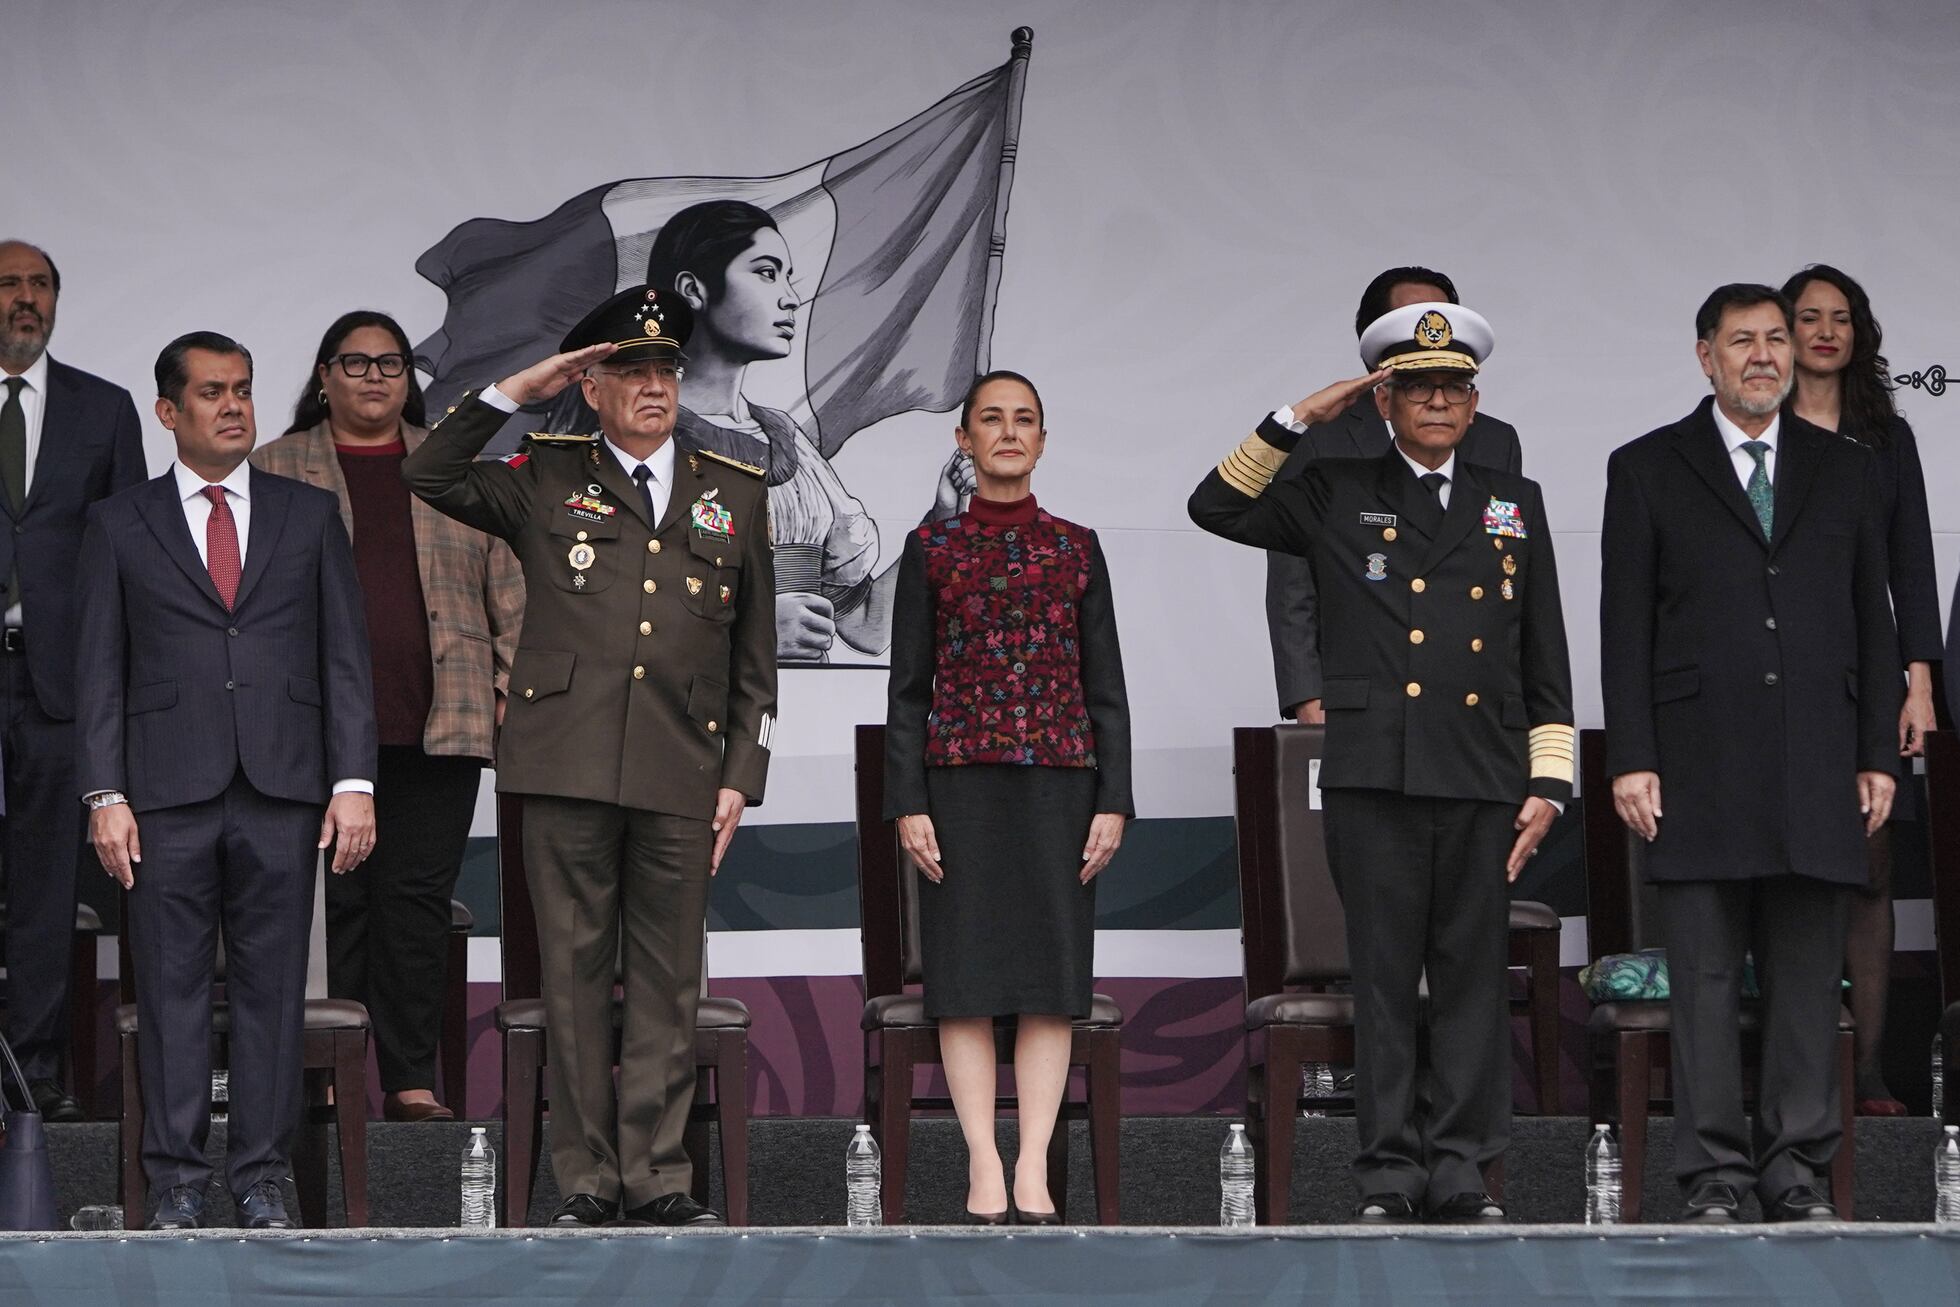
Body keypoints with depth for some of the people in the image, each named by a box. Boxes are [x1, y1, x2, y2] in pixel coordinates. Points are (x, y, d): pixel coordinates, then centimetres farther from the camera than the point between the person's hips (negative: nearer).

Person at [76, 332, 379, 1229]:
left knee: (272, 985, 1)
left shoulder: (310, 516, 13)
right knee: (171, 987, 0)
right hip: (167, 792, -1)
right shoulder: (121, 525, 9)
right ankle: (176, 1180, 5)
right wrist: (105, 796, -4)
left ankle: (262, 1178, 7)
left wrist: (353, 783, 0)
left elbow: (346, 658, 9)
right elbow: (99, 671, 6)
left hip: (282, 789, 1)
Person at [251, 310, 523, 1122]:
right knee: (333, 899, -3)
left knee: (419, 899, -1)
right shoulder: (275, 469, 12)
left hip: (440, 721, 1)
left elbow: (507, 586, 15)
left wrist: (514, 682, 6)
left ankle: (413, 1078, 3)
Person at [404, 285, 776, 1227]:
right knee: (575, 973, 0)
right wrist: (515, 392, -2)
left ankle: (657, 1175, 7)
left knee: (667, 979, 2)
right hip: (566, 764, -1)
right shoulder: (544, 480, 12)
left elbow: (754, 658, 15)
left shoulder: (734, 495, 15)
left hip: (681, 774, 1)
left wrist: (741, 777, 8)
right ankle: (585, 1178, 5)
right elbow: (429, 476, 0)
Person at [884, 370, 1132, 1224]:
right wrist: (907, 803, -4)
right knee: (967, 974, -2)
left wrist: (1113, 801, -1)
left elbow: (1106, 688, 7)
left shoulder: (1077, 549, 9)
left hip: (1059, 779, 1)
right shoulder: (931, 549, 5)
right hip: (962, 783, -1)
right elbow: (908, 687, 4)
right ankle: (984, 1169, 1)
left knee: (1051, 974, -1)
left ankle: (1034, 1169, 2)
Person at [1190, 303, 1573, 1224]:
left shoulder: (1514, 504, 15)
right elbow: (1216, 507, 5)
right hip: (1374, 778, -2)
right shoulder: (1336, 497, 11)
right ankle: (1389, 1176, 4)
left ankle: (1461, 1173, 7)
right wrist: (1297, 420, 1)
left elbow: (1545, 663, 14)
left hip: (1483, 780, 2)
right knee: (1384, 978, 0)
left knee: (1473, 976, 2)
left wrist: (1548, 785, 6)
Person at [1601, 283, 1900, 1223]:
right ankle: (1714, 1175, 3)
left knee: (1807, 978, 3)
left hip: (1817, 767, 2)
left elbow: (1873, 619, 13)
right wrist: (1630, 759, -5)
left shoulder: (1845, 470, 14)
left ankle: (1797, 1172, 8)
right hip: (1700, 767, -2)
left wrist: (1879, 756, 6)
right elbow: (1625, 626, 2)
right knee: (1704, 978, -2)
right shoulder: (1648, 470, 6)